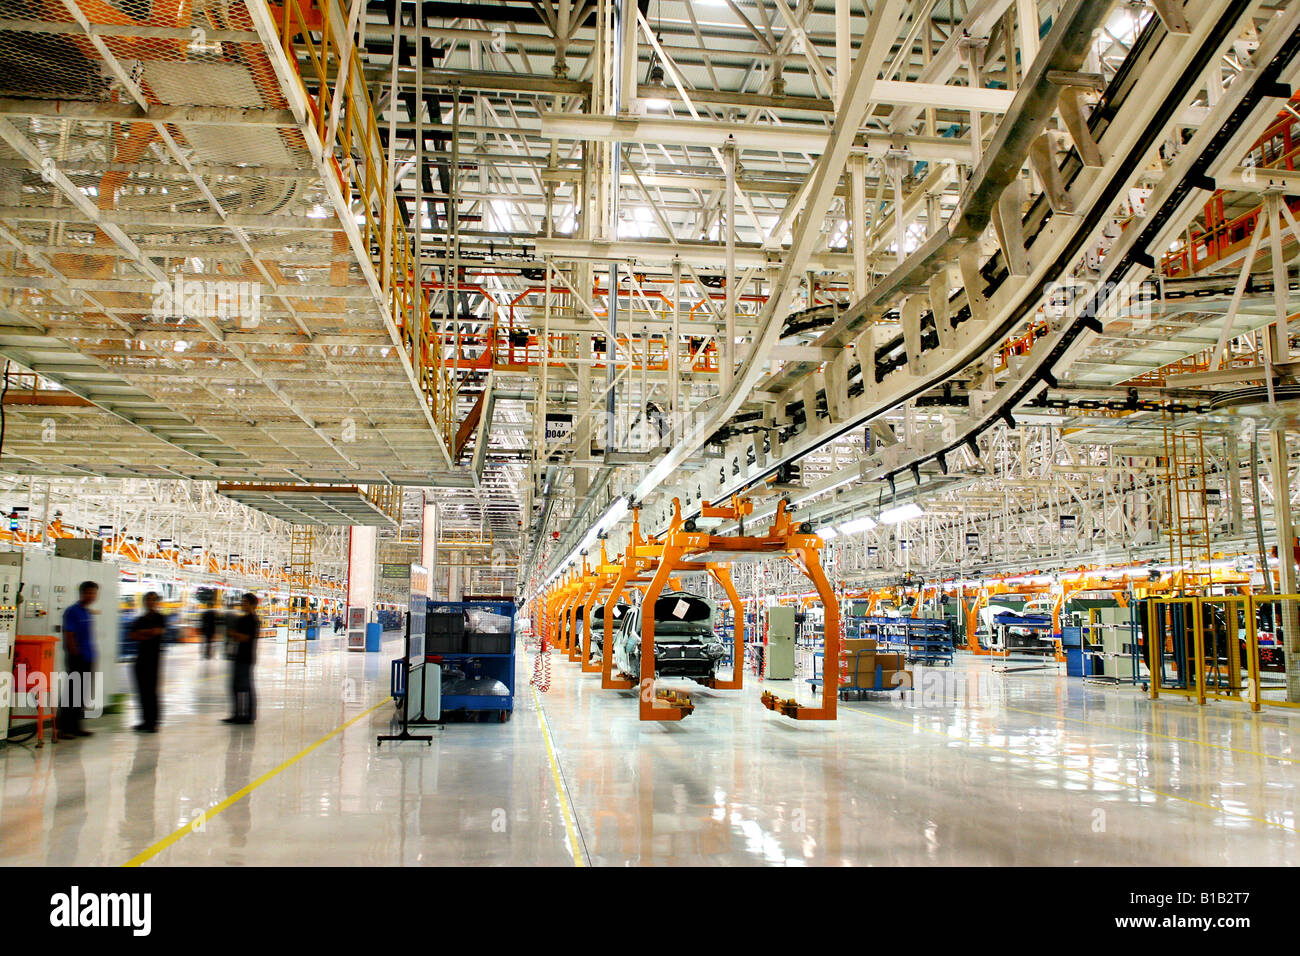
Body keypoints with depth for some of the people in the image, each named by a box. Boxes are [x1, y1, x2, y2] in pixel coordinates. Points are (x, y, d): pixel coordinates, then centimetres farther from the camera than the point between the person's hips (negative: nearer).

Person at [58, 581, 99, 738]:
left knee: (82, 695, 11)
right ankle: (64, 727, 2)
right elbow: (69, 636, -14)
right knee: (72, 693, -5)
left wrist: (92, 658, 16)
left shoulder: (88, 613, 15)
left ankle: (75, 726, 17)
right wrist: (76, 655, -15)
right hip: (76, 660, -8)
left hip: (88, 660, 8)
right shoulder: (72, 612, -9)